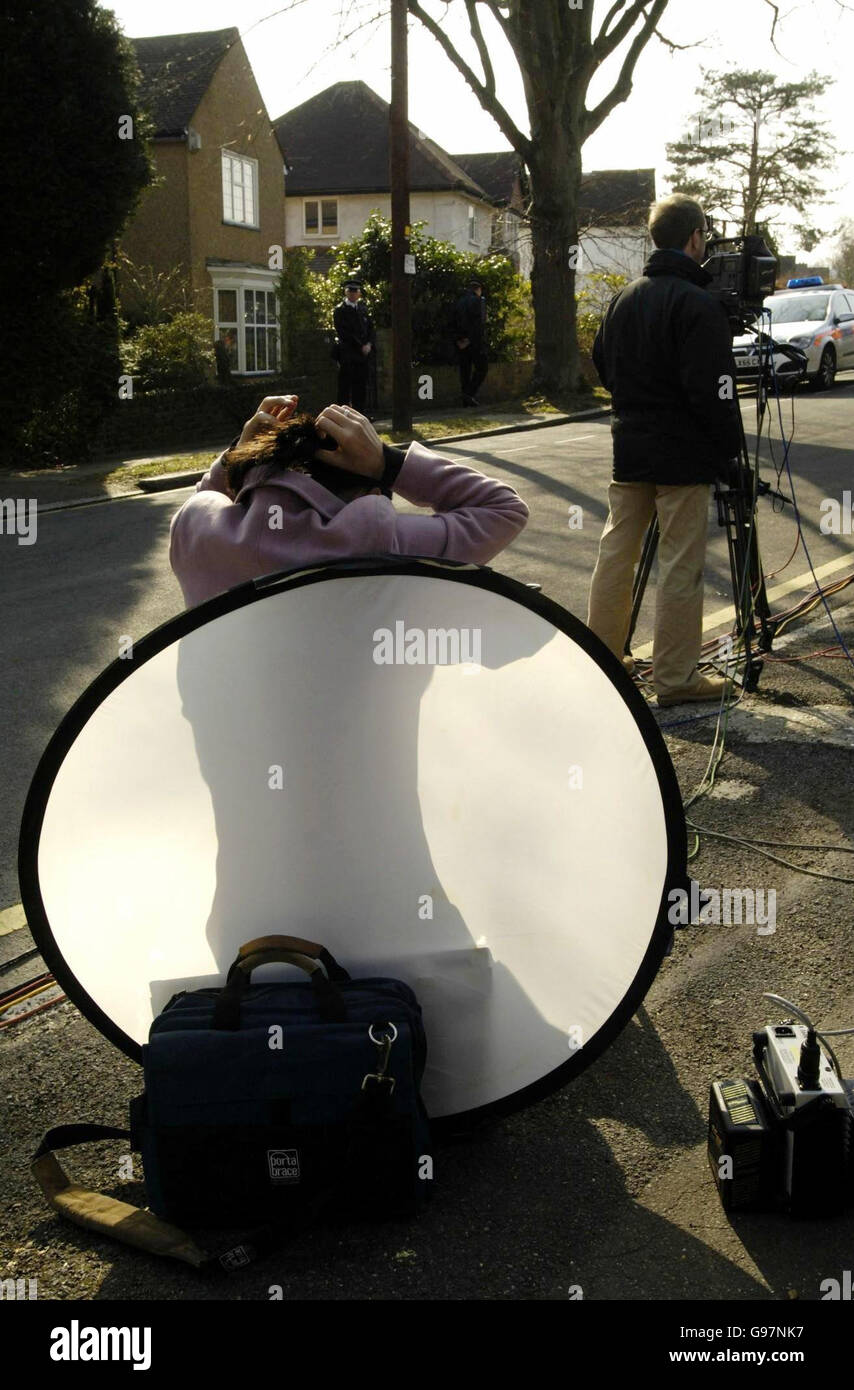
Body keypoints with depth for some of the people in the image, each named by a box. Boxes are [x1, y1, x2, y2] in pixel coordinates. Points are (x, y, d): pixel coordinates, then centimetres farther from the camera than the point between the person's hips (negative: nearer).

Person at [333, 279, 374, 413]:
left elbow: (370, 329, 17)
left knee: (361, 388, 6)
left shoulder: (363, 309, 17)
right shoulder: (340, 310, -3)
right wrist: (361, 347, -13)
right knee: (345, 389, -5)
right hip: (347, 355, -6)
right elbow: (344, 333, -10)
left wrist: (369, 344, -3)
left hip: (363, 354, 6)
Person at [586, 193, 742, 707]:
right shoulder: (699, 306, -15)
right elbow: (714, 391, -18)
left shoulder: (623, 299, 9)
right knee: (681, 566, -1)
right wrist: (730, 450, -8)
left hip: (629, 449, 8)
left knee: (617, 550, 14)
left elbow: (603, 368, 19)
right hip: (683, 457, -7)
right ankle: (677, 677, 5)